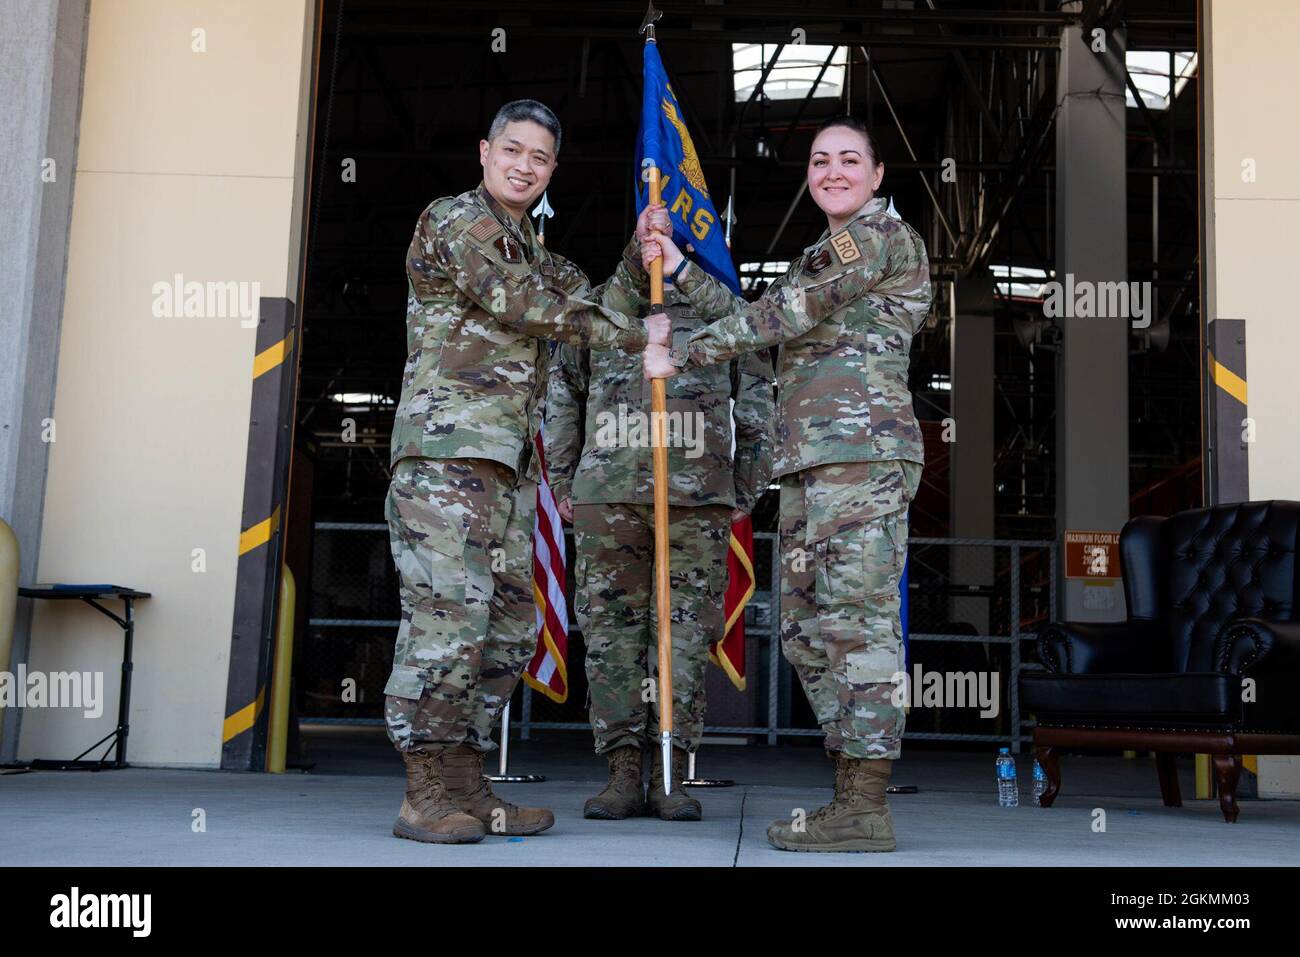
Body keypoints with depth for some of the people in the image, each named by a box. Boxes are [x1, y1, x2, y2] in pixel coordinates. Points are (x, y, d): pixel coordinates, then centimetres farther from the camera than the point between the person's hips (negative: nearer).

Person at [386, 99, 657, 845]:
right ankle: (426, 796, -6)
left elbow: (591, 301, 25)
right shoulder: (455, 219, -1)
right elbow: (517, 301, -11)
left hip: (508, 461, 9)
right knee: (447, 615, -12)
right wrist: (632, 335, -6)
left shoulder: (532, 251, 26)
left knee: (509, 627, 7)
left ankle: (467, 788, 12)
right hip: (447, 446, -9)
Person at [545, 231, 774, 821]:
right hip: (605, 493, 1)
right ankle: (623, 769, 5)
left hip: (699, 497, -1)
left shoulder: (724, 307, 16)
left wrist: (747, 490, 10)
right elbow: (562, 397, 22)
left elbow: (756, 402, 16)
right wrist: (562, 481, 16)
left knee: (686, 630, -3)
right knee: (609, 627, -1)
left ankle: (670, 776, 3)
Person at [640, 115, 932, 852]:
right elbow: (758, 318, 24)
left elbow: (784, 315, -9)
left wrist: (681, 354, -5)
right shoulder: (823, 257, 28)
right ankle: (853, 797, 11)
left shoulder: (881, 233, -2)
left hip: (861, 445, -10)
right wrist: (678, 267, 24)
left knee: (855, 619, -12)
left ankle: (866, 810, -9)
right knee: (809, 628, 7)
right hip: (812, 459, 10)